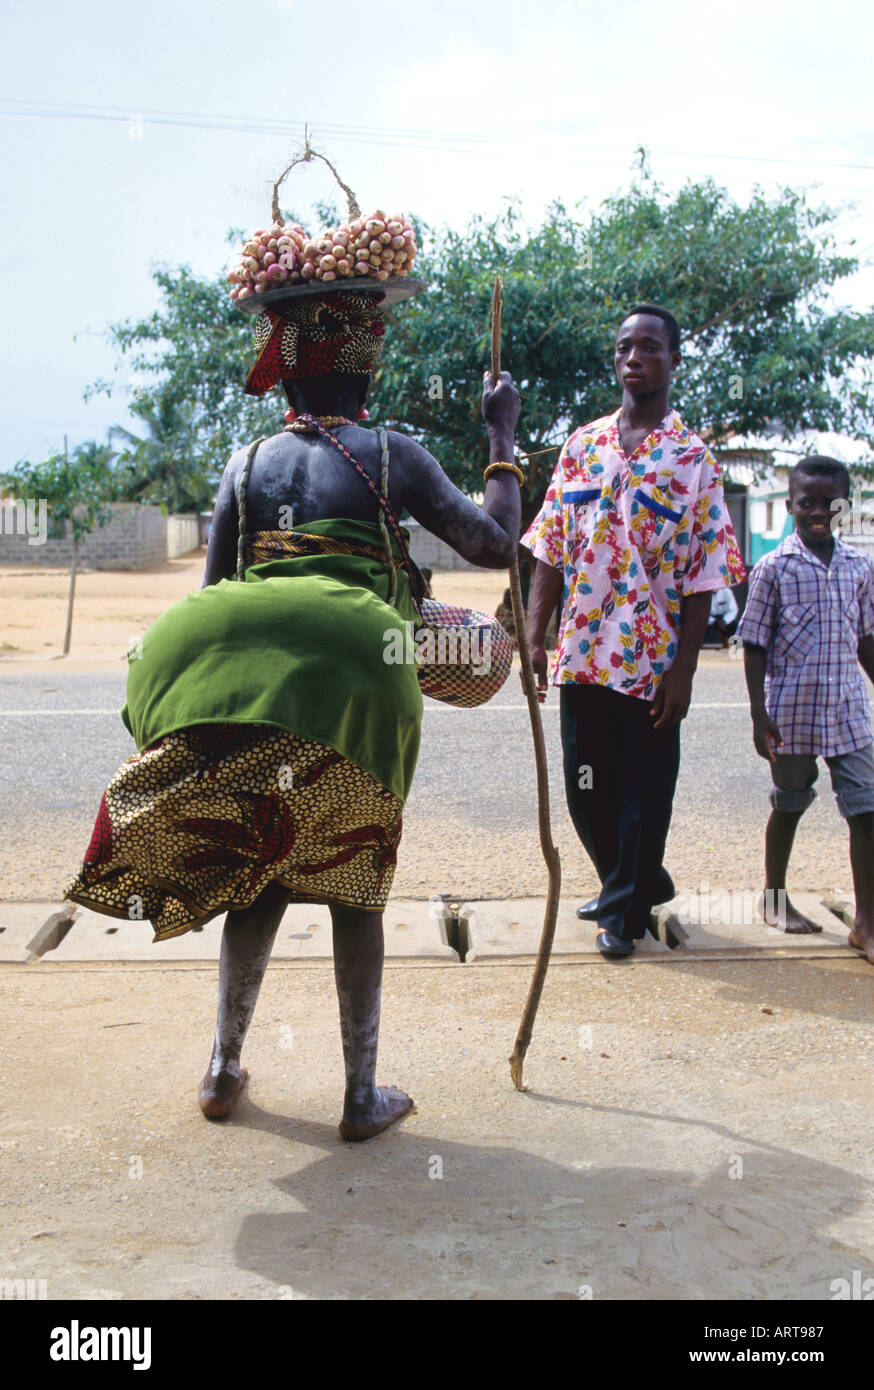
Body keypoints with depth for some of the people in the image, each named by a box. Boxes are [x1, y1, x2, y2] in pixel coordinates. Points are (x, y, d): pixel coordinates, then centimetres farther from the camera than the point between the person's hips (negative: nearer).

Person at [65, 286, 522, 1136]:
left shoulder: (246, 467, 15)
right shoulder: (392, 457, 7)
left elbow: (210, 596, 14)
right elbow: (495, 546, 6)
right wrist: (502, 439, 17)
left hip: (236, 688, 3)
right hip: (352, 691, -3)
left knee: (253, 878, 17)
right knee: (354, 888, 10)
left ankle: (224, 1070, 29)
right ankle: (362, 1095, 18)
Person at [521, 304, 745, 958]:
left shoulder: (693, 459, -1)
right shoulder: (581, 446, 9)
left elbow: (704, 576, -5)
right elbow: (551, 550, 9)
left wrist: (683, 669, -10)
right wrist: (535, 638, 2)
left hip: (651, 660, -3)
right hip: (582, 656, 4)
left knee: (643, 793, 5)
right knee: (587, 788, 12)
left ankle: (626, 910, 23)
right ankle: (642, 882, 35)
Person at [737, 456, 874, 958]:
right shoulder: (774, 568, -5)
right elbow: (756, 646, -4)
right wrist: (760, 717, -9)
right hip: (792, 711, -3)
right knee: (789, 806, 12)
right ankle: (775, 897, 31)